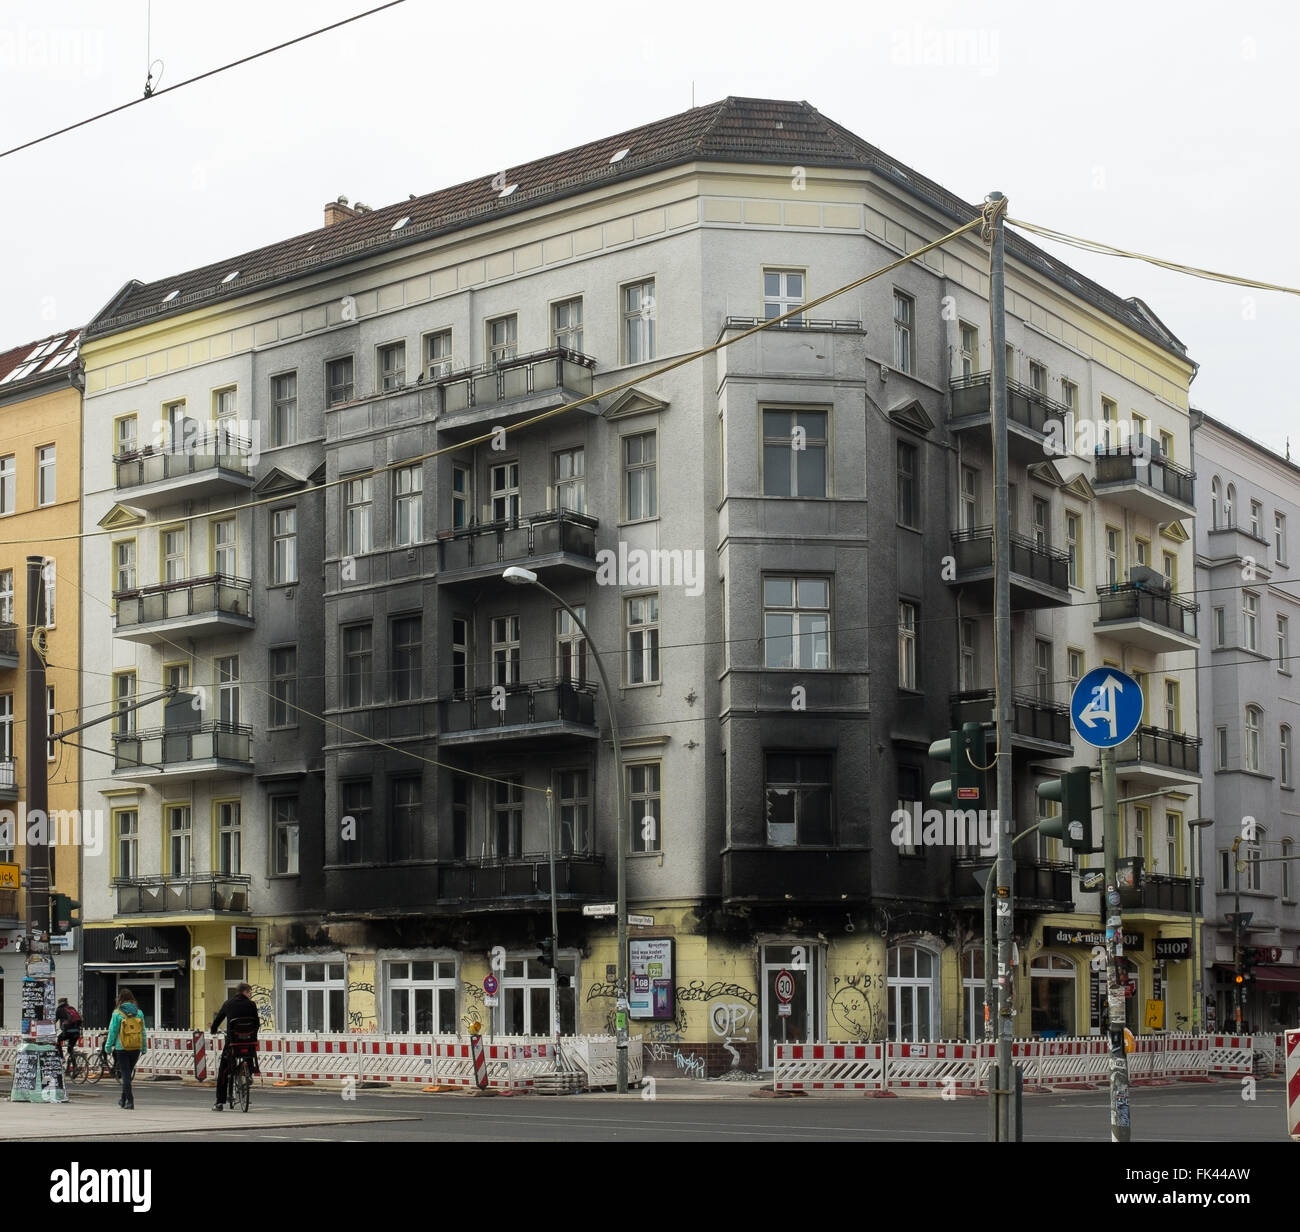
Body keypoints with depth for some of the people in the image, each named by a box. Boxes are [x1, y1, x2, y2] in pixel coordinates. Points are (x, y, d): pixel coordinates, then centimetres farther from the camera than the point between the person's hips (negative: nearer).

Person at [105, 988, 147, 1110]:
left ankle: (130, 1102, -5)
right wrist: (144, 1048, 13)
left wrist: (108, 1046, 5)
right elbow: (143, 1032, 5)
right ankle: (124, 1099, 29)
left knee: (125, 1074, 1)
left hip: (122, 1049, -4)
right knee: (128, 1073, 18)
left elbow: (113, 1031, -6)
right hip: (136, 1049, 4)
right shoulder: (139, 1013, 1)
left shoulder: (117, 1014, -9)